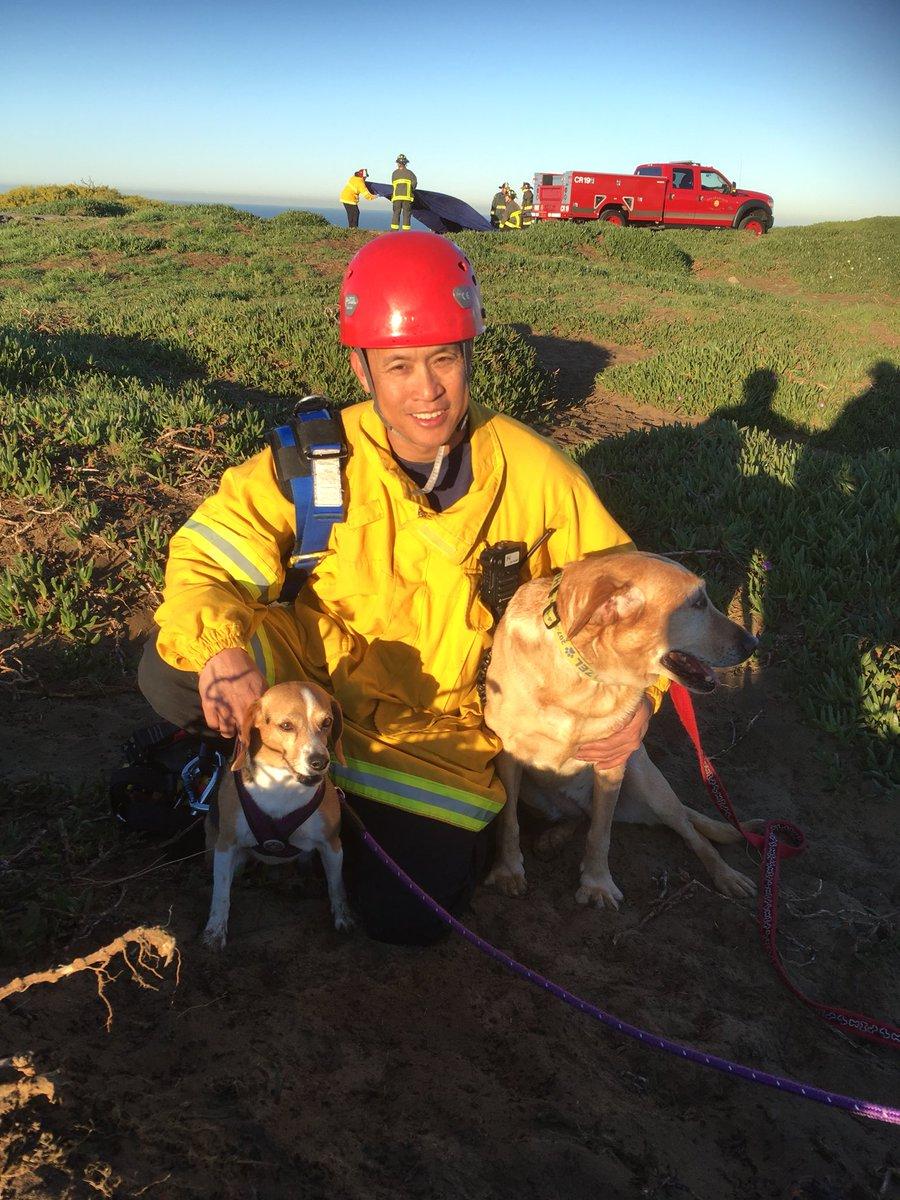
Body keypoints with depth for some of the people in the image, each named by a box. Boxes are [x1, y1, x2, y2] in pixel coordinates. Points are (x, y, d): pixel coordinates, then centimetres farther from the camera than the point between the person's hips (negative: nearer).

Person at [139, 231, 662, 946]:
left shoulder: (535, 475, -12)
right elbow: (208, 554, -13)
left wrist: (639, 694, -21)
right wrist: (217, 647, -36)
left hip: (446, 718, 0)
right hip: (318, 670, 1)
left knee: (408, 916, -15)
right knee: (171, 674, -25)